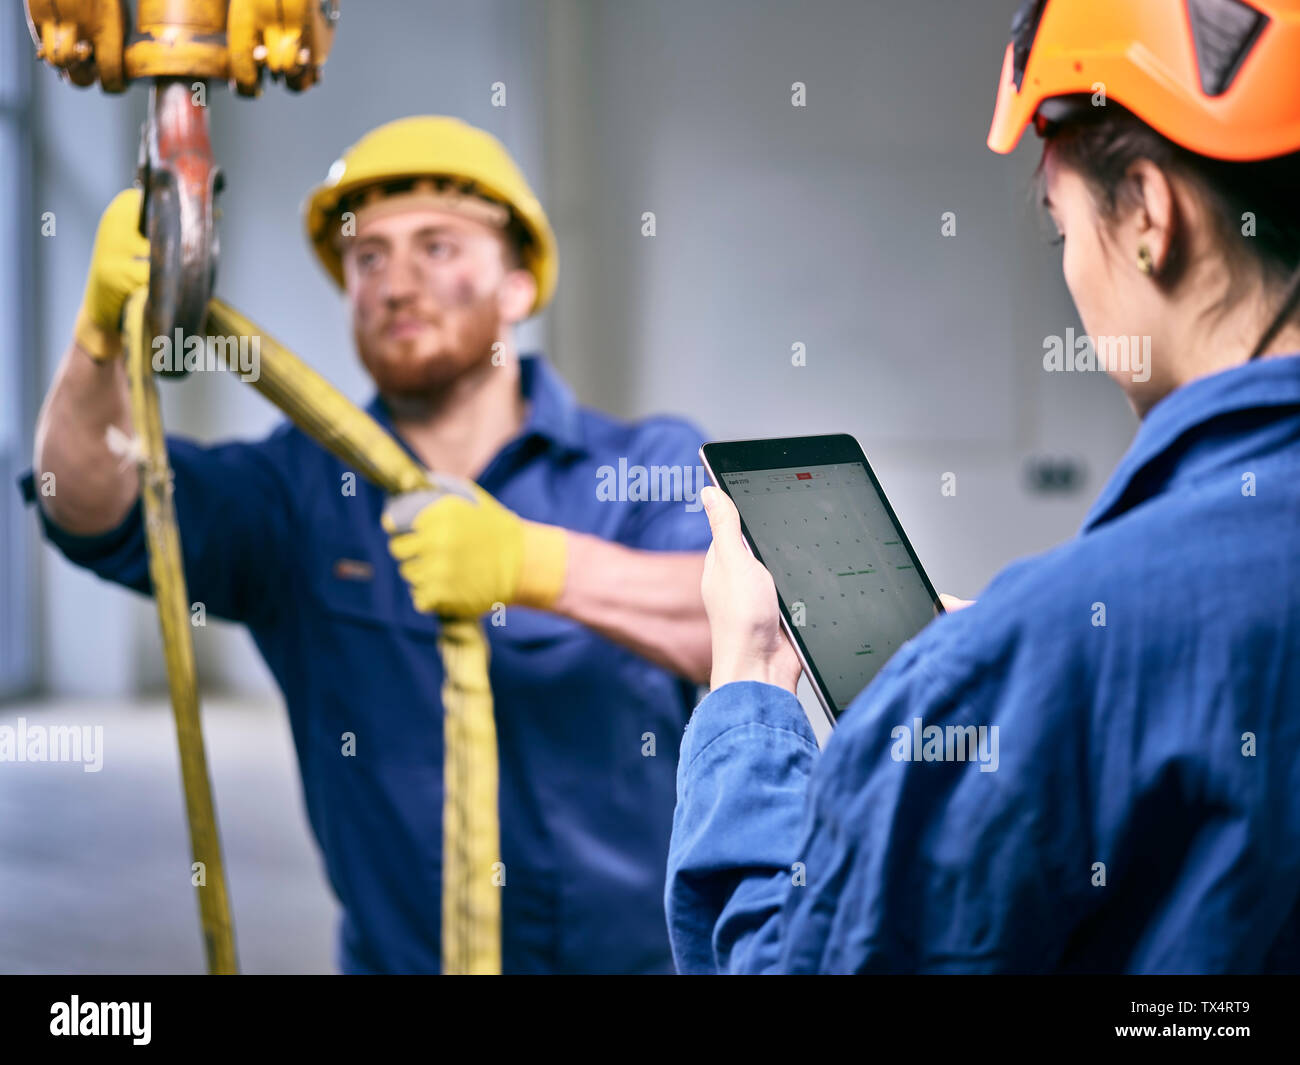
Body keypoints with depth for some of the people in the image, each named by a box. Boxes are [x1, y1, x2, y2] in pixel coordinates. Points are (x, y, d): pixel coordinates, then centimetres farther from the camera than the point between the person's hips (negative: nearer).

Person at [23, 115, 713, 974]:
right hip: (403, 955, 3)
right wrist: (104, 329, -22)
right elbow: (95, 508, -5)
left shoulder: (657, 467, 2)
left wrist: (534, 562, -30)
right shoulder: (300, 490, 8)